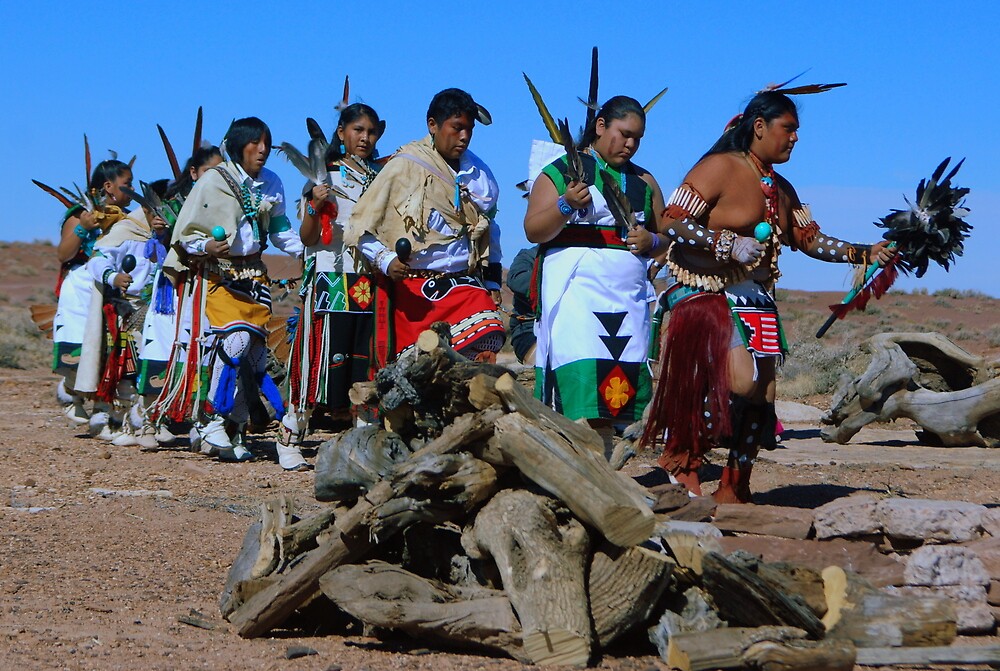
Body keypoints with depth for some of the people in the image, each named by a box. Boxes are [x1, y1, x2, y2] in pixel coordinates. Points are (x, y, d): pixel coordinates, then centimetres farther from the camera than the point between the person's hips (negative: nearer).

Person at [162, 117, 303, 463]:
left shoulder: (271, 184, 9)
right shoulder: (214, 181, -7)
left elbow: (281, 230, 19)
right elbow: (185, 234, -6)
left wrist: (306, 251, 3)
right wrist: (206, 247, -25)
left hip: (254, 275, 6)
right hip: (220, 274, -6)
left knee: (255, 350, -1)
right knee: (236, 339, -24)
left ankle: (234, 431, 8)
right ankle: (215, 424, -16)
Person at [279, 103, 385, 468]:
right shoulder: (323, 177, 2)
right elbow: (308, 238, -3)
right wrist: (314, 208, -19)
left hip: (371, 283, 4)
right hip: (331, 282, -4)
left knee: (367, 363, 0)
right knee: (321, 359, -8)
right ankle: (289, 438, 0)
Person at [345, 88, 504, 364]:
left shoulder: (478, 173, 12)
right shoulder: (404, 167, -3)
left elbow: (489, 232, 26)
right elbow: (360, 228, -5)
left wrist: (493, 282, 22)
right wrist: (385, 260, -20)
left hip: (463, 283, 4)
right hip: (410, 290, -3)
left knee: (485, 349, -21)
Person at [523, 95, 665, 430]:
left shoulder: (644, 182, 20)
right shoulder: (562, 172, 5)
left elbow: (666, 237, 23)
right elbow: (533, 230, -4)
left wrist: (652, 241, 1)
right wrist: (566, 205, -21)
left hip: (629, 299, 5)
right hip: (575, 296, -5)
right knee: (579, 383, -16)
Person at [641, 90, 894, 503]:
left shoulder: (781, 190, 18)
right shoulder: (720, 168, -9)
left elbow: (810, 240, 18)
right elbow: (670, 223, -16)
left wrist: (864, 253, 7)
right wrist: (729, 244, -23)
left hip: (756, 302, 8)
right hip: (706, 295, -8)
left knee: (762, 398, 3)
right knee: (742, 382, -24)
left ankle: (732, 491, 14)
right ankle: (682, 455, -9)